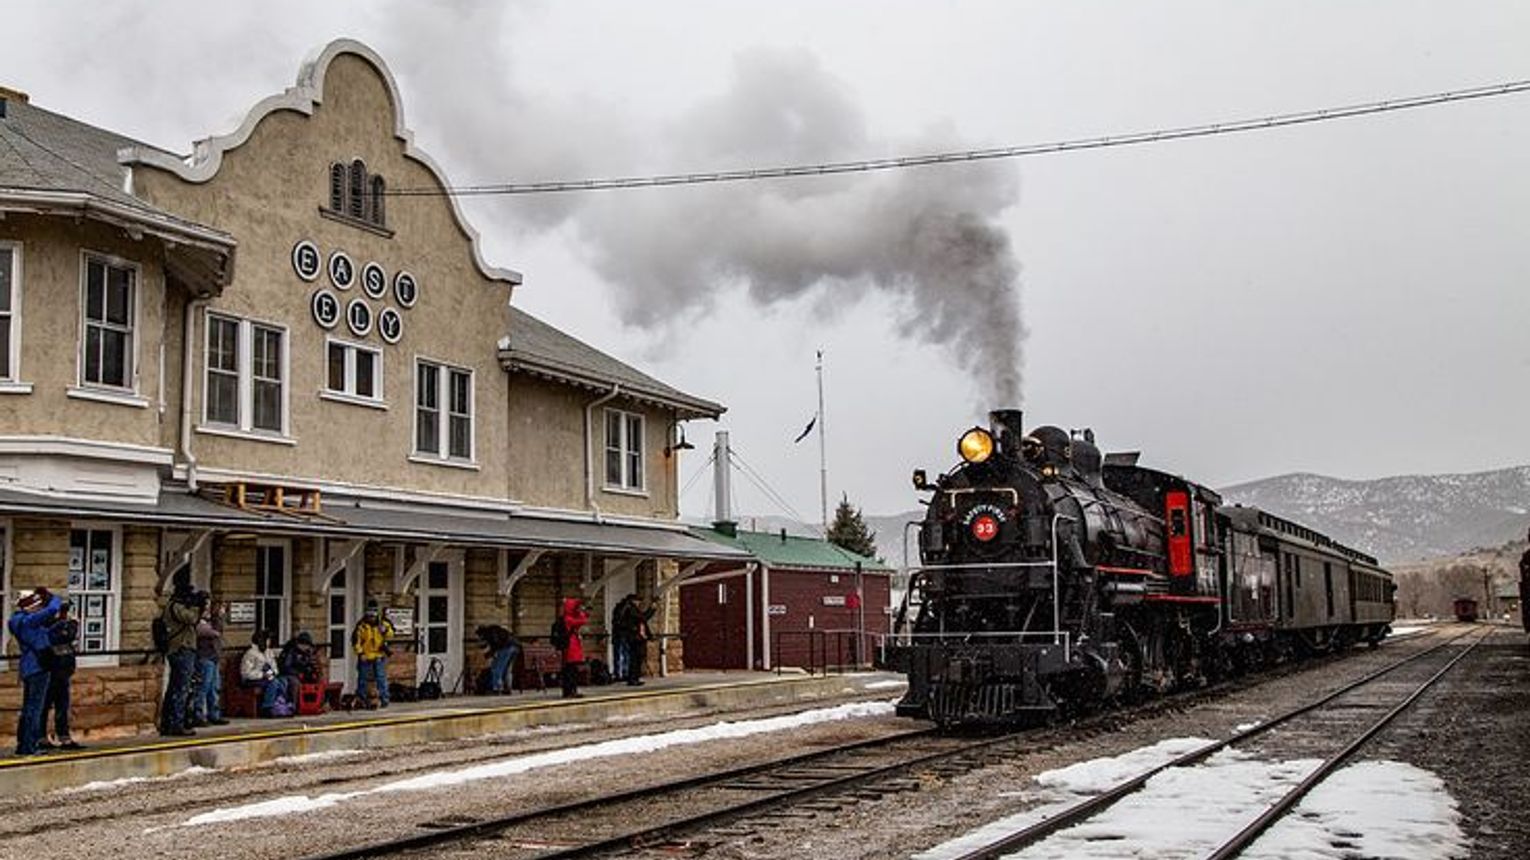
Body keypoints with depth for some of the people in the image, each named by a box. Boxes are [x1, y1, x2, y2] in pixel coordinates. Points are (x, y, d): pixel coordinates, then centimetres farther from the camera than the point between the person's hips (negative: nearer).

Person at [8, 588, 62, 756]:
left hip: (27, 669, 10)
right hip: (38, 668, -10)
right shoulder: (29, 620, -16)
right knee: (35, 707, -6)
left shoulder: (20, 621, 12)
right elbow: (52, 610, -21)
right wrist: (54, 599, 1)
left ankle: (22, 744, 20)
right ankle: (28, 746, -6)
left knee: (28, 708, 15)